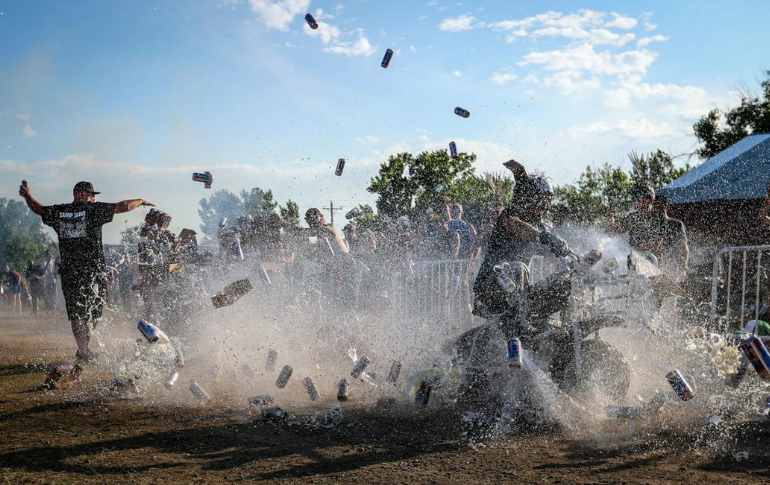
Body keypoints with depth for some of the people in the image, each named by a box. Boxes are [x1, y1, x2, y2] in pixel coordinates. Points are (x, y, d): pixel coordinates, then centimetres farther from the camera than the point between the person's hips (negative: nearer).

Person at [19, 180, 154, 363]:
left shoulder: (59, 212, 6)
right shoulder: (94, 210, -6)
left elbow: (38, 209, 23)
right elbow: (123, 206, -5)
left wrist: (27, 195, 43)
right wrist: (141, 201, 13)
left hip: (68, 271, 4)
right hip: (93, 270, -4)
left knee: (75, 313, 8)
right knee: (94, 310, 4)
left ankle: (83, 352, 10)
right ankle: (84, 351, -1)